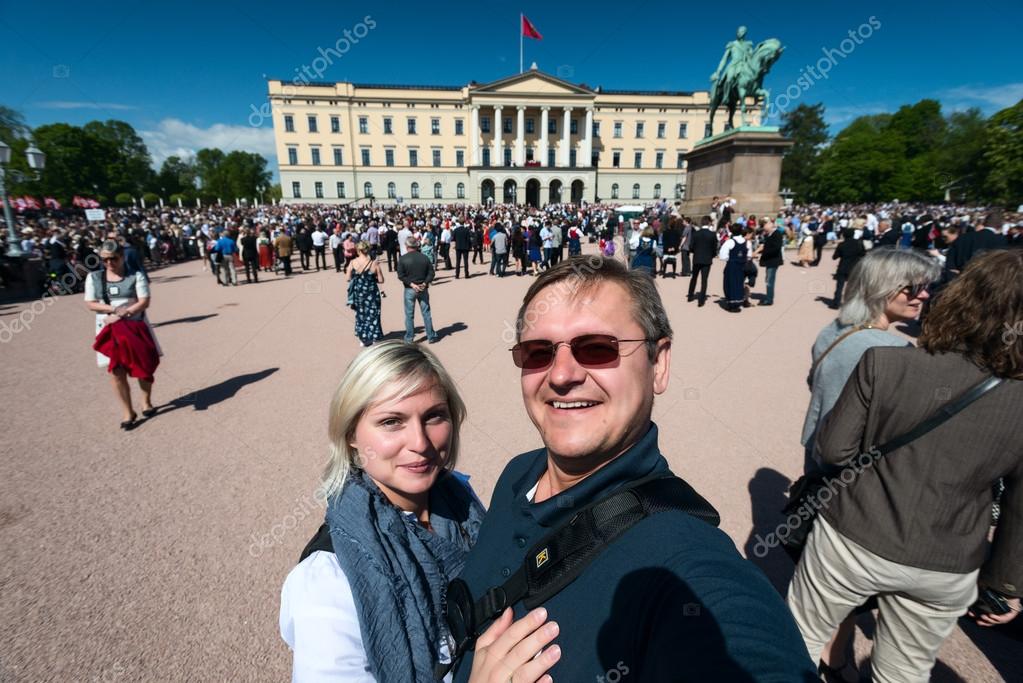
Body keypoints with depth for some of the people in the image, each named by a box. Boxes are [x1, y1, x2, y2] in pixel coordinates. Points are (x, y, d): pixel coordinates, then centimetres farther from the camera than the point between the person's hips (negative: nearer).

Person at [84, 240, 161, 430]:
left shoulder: (136, 275, -4)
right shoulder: (94, 277, 5)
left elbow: (144, 302, -11)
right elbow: (90, 304, 1)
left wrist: (123, 314, -20)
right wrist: (113, 309, -14)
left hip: (135, 326, -2)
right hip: (109, 329, 2)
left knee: (144, 365, 6)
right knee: (116, 371, 1)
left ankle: (146, 402, 27)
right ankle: (128, 412, 12)